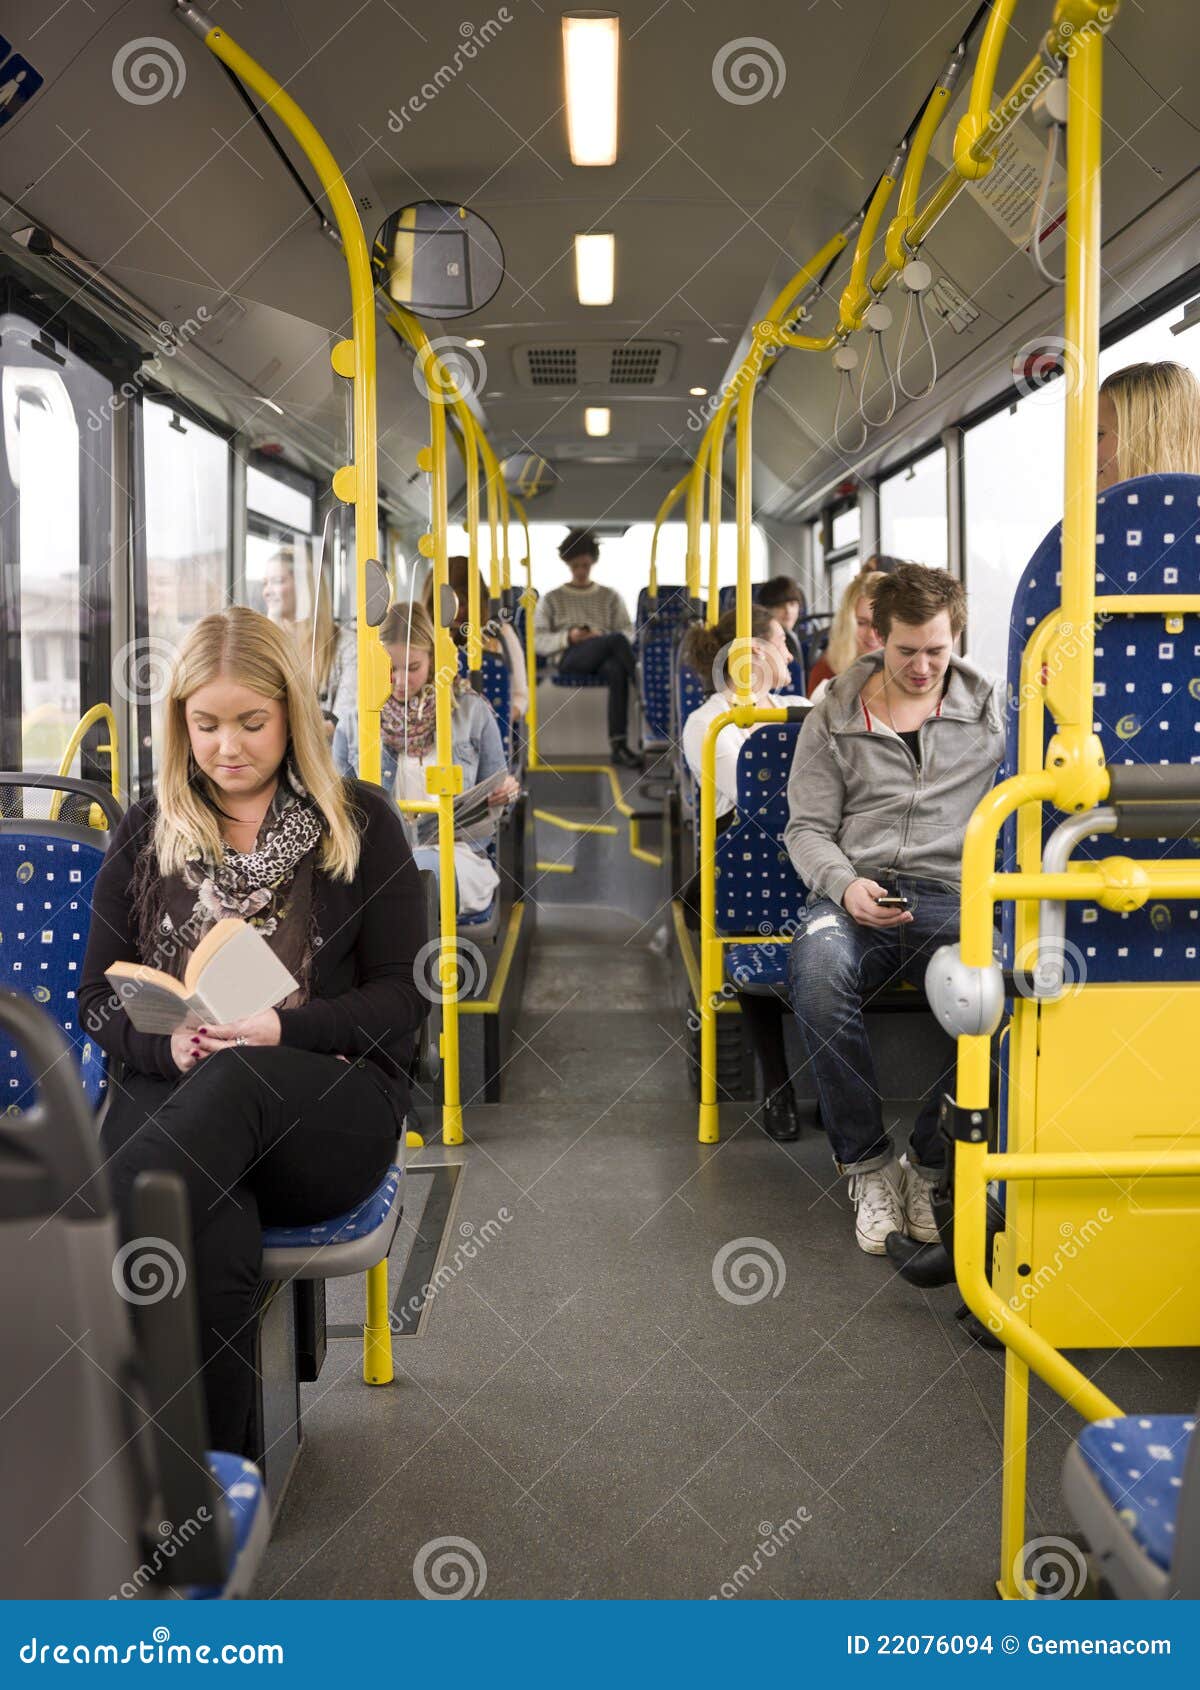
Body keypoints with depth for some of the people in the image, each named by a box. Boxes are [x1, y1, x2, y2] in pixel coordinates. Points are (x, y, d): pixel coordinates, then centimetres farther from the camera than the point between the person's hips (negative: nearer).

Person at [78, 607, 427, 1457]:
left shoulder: (360, 824, 8)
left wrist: (283, 1030, -15)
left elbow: (403, 998, 3)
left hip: (331, 1109, -1)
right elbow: (99, 997, 13)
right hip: (175, 1094, 1)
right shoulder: (147, 831, 15)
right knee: (217, 1235, -34)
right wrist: (167, 1044, -11)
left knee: (233, 1085, -38)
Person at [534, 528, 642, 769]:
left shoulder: (610, 597, 25)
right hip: (570, 659, -1)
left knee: (617, 670, -41)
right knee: (616, 640, -36)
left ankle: (619, 746, -46)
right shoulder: (551, 599, 20)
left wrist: (601, 638, -8)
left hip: (604, 658, 2)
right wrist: (568, 638, -9)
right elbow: (537, 641, 10)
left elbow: (628, 631, 13)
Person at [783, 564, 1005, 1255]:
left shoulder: (994, 708, 15)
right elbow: (807, 828, 10)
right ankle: (870, 1164, -19)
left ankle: (932, 1165, -15)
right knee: (820, 970, -37)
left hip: (952, 894, 0)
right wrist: (844, 884, -10)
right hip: (856, 892, 0)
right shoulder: (835, 718, 14)